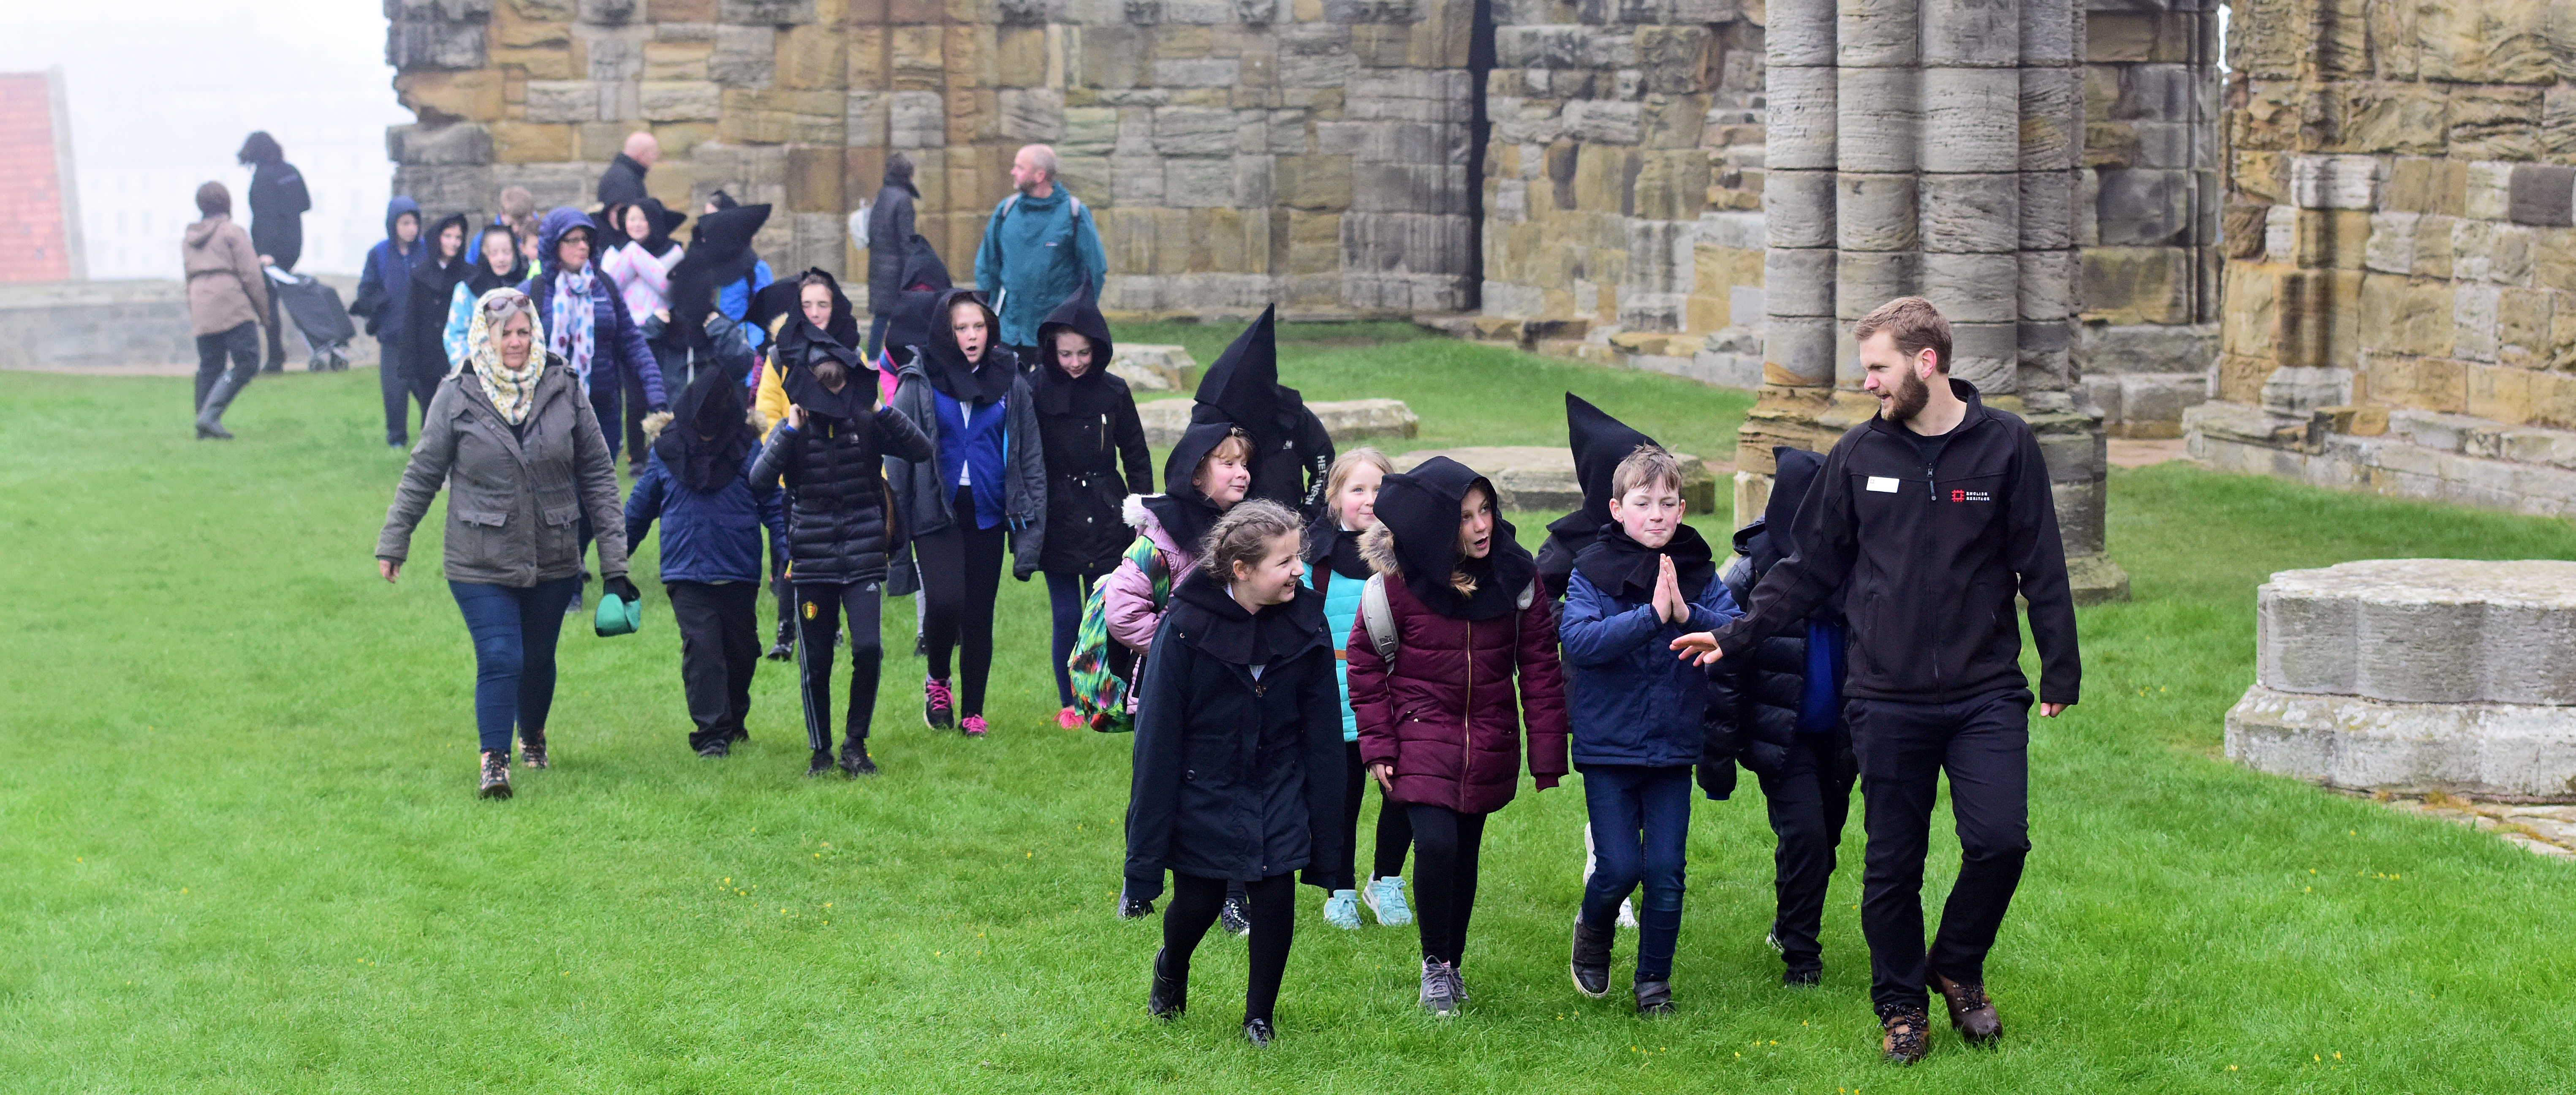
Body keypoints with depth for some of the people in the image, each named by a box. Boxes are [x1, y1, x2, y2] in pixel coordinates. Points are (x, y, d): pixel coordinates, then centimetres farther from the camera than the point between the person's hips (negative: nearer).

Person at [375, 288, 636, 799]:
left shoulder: (562, 390, -2)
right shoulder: (457, 397, -7)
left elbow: (598, 474, 3)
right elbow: (422, 474, 3)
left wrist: (614, 558, 0)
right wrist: (392, 544, 6)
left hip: (552, 560, 3)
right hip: (481, 563, -2)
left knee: (539, 659, 16)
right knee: (499, 658, -13)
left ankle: (533, 736, 41)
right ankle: (494, 761, -5)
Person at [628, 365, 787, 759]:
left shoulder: (747, 448, -2)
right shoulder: (666, 449, 0)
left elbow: (772, 503, -1)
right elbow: (640, 505, 11)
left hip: (739, 573, 1)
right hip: (687, 574, -1)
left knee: (742, 651, 12)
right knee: (701, 650, -10)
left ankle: (734, 721, 33)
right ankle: (711, 732, -7)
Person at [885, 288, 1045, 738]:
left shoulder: (1011, 383, 5)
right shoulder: (919, 385, -3)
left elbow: (1031, 457, 6)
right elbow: (897, 456, -1)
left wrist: (1032, 525, 0)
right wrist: (895, 524, -5)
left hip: (987, 512, 2)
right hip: (937, 512, -2)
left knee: (980, 613, 5)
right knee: (945, 601, -19)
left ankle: (972, 713, 18)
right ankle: (937, 681, 9)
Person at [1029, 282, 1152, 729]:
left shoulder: (1113, 392, 2)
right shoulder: (1038, 394, -4)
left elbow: (1136, 456, 10)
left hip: (1106, 519, 1)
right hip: (1058, 520, -1)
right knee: (1067, 617, 1)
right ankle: (1070, 705, 13)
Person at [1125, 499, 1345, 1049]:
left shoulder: (1305, 623, -9)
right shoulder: (1187, 626, -18)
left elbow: (1322, 733, -1)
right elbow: (1159, 733, -13)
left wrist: (1326, 833, 0)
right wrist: (1147, 850, -13)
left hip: (1277, 794, 2)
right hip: (1204, 793, -2)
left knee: (1277, 901, -4)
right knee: (1197, 903, 6)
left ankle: (1260, 1016, 19)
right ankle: (1171, 968, 42)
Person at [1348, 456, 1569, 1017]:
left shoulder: (1517, 574, -8)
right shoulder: (1398, 581, -14)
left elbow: (1540, 665, -1)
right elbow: (1366, 663, -1)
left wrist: (1548, 753, -2)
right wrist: (1377, 744, -5)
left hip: (1489, 739, 3)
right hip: (1421, 733, -2)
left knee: (1465, 851, 10)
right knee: (1435, 844, -17)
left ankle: (1454, 960, 30)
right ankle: (1435, 964, 4)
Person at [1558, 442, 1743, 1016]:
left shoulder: (1699, 574, 2)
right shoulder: (1591, 571, -6)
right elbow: (1578, 639, -20)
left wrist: (1688, 614, -25)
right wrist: (1650, 615, -27)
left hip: (1674, 747, 2)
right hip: (1609, 747, -2)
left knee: (1666, 872, 1)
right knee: (1620, 868, -5)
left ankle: (1654, 979, 19)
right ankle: (1593, 929, 27)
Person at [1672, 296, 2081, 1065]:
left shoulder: (2007, 446, -1)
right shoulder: (1859, 455, 4)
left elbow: (2041, 569, 3)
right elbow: (1810, 569, 10)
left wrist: (2060, 669, 2)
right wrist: (1736, 636, 4)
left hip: (1987, 694, -1)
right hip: (1888, 700, 1)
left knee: (2000, 841, -11)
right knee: (1893, 863, 4)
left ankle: (1958, 969, 15)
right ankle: (1901, 1007, 21)